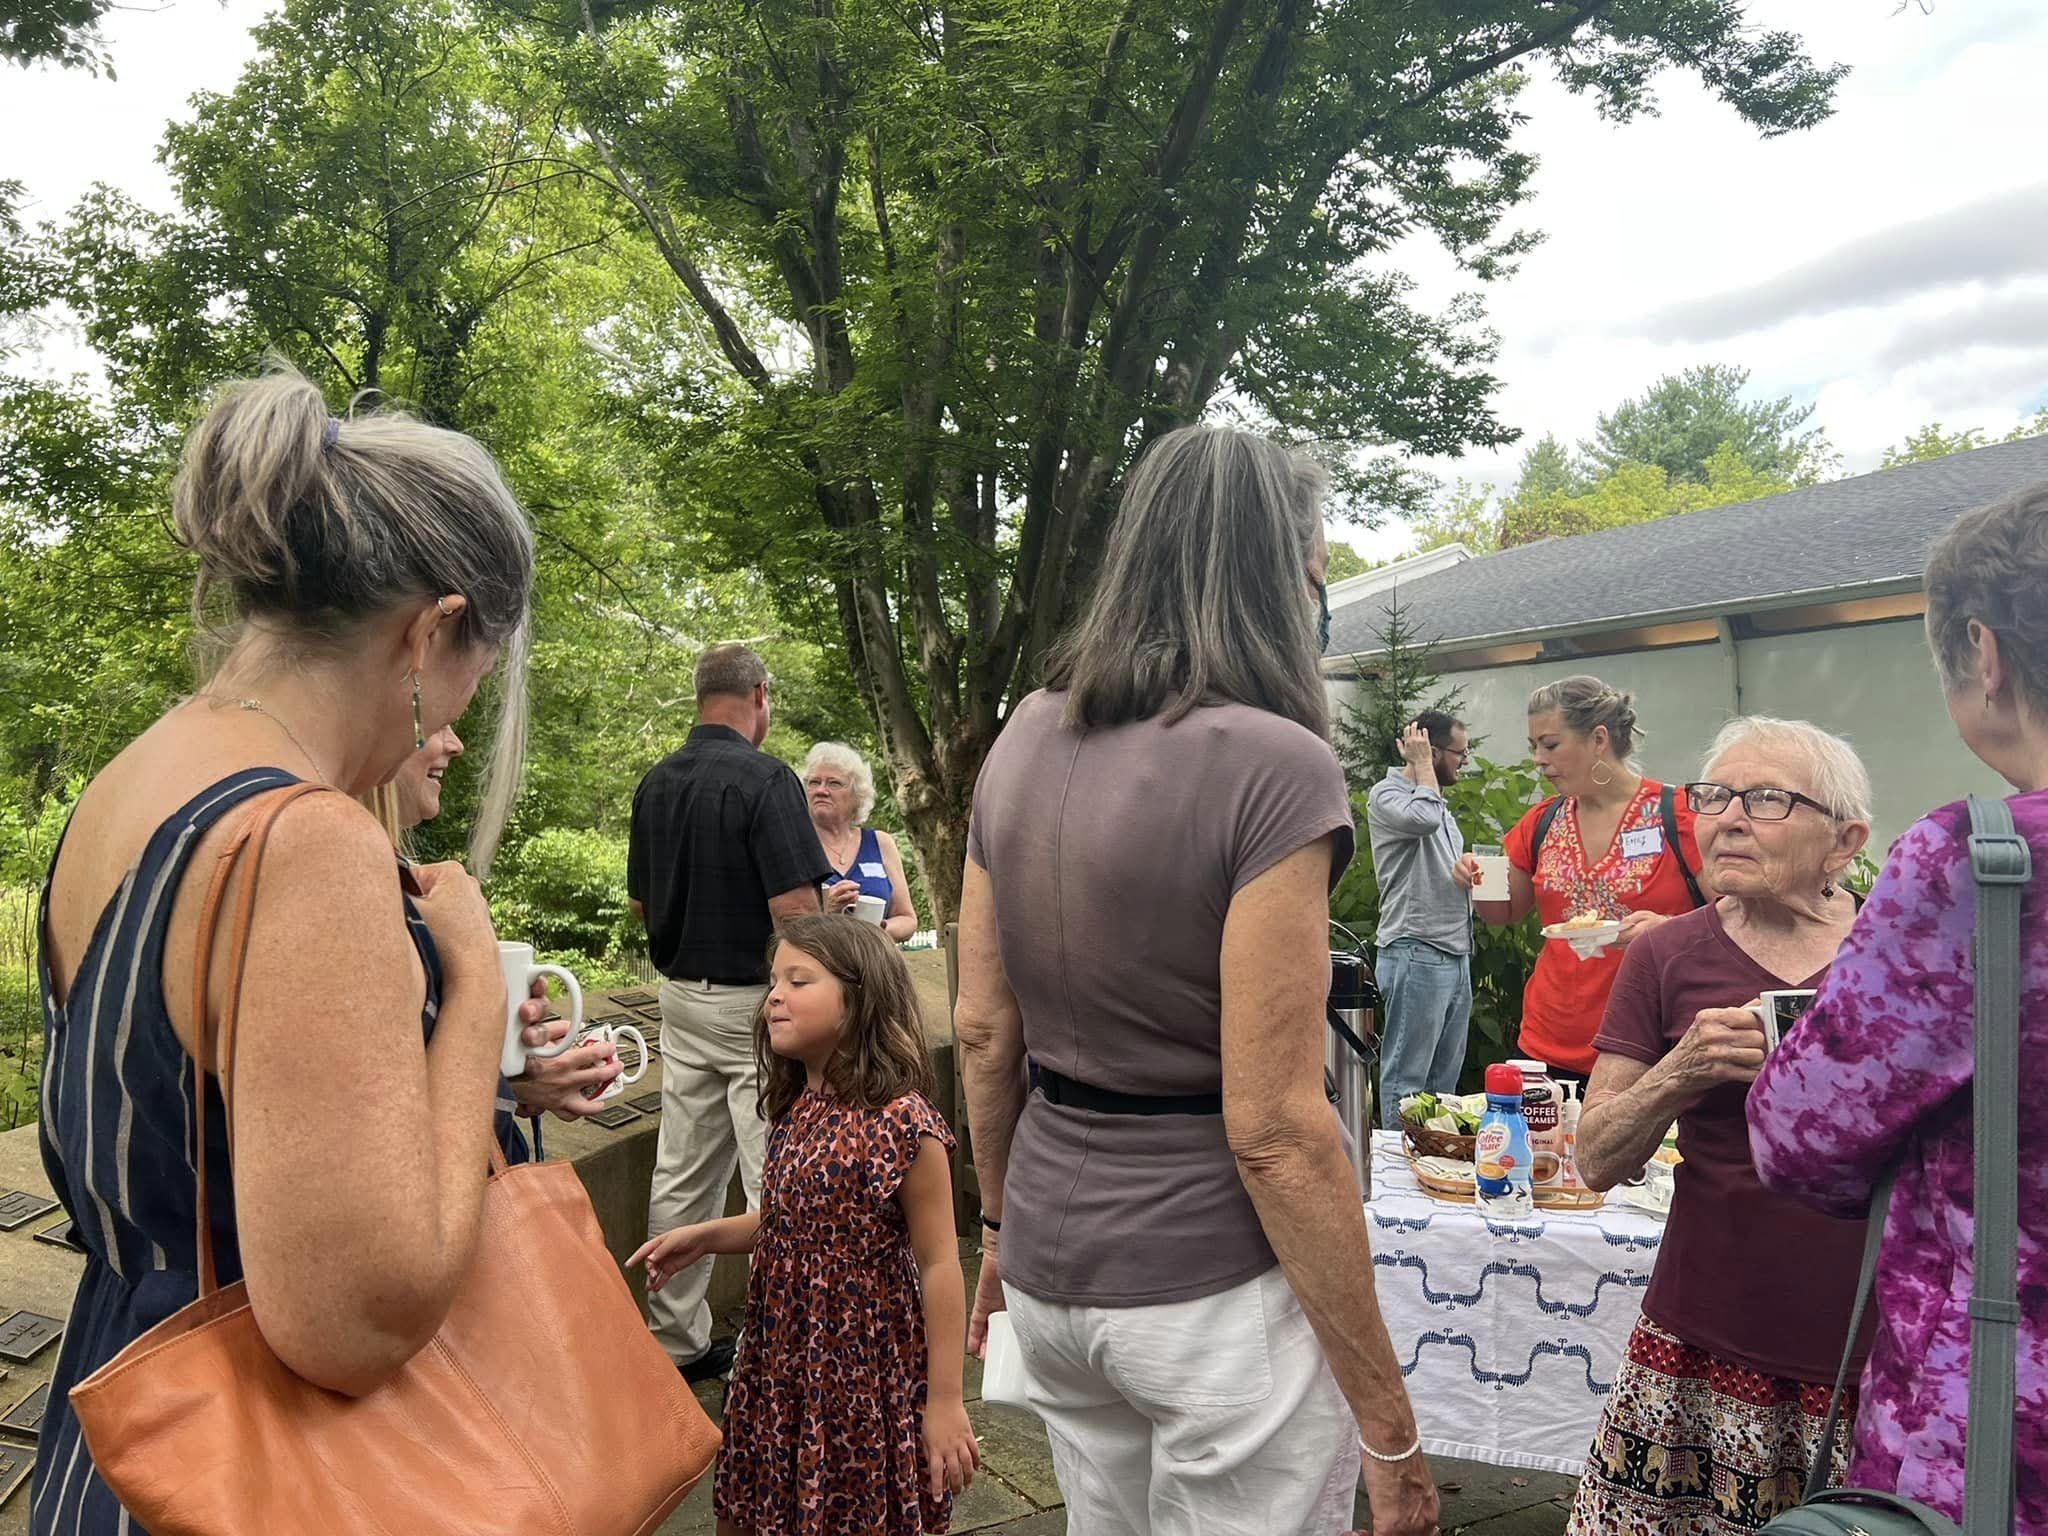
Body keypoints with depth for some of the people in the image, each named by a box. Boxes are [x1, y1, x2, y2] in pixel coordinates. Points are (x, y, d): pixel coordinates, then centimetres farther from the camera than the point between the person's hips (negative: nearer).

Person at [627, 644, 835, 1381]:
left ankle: (677, 1341, 24)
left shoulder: (655, 782, 7)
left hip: (681, 996, 8)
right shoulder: (765, 779, -17)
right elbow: (795, 910, -22)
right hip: (755, 1002, -7)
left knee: (682, 1177, 13)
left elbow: (640, 903, 15)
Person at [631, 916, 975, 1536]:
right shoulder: (796, 1109, 1)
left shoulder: (901, 1123, -23)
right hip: (783, 1355, 7)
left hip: (864, 1366, -7)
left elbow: (939, 1264, -19)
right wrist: (705, 1236, 5)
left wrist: (945, 1401, -16)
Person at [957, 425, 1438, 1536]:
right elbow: (1274, 1130, -21)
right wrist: (1389, 1432, -13)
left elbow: (981, 1033, 5)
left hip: (1049, 1268, 7)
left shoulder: (1024, 739, 0)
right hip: (1214, 1286, -6)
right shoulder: (1272, 765, -20)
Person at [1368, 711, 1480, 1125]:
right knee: (1406, 1079, -4)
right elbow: (1424, 819, -30)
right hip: (1416, 955, -9)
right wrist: (1422, 763, -13)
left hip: (1456, 957, 9)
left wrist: (1465, 867, 5)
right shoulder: (1386, 794, -7)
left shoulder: (1437, 801, 20)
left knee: (1445, 1080, 11)